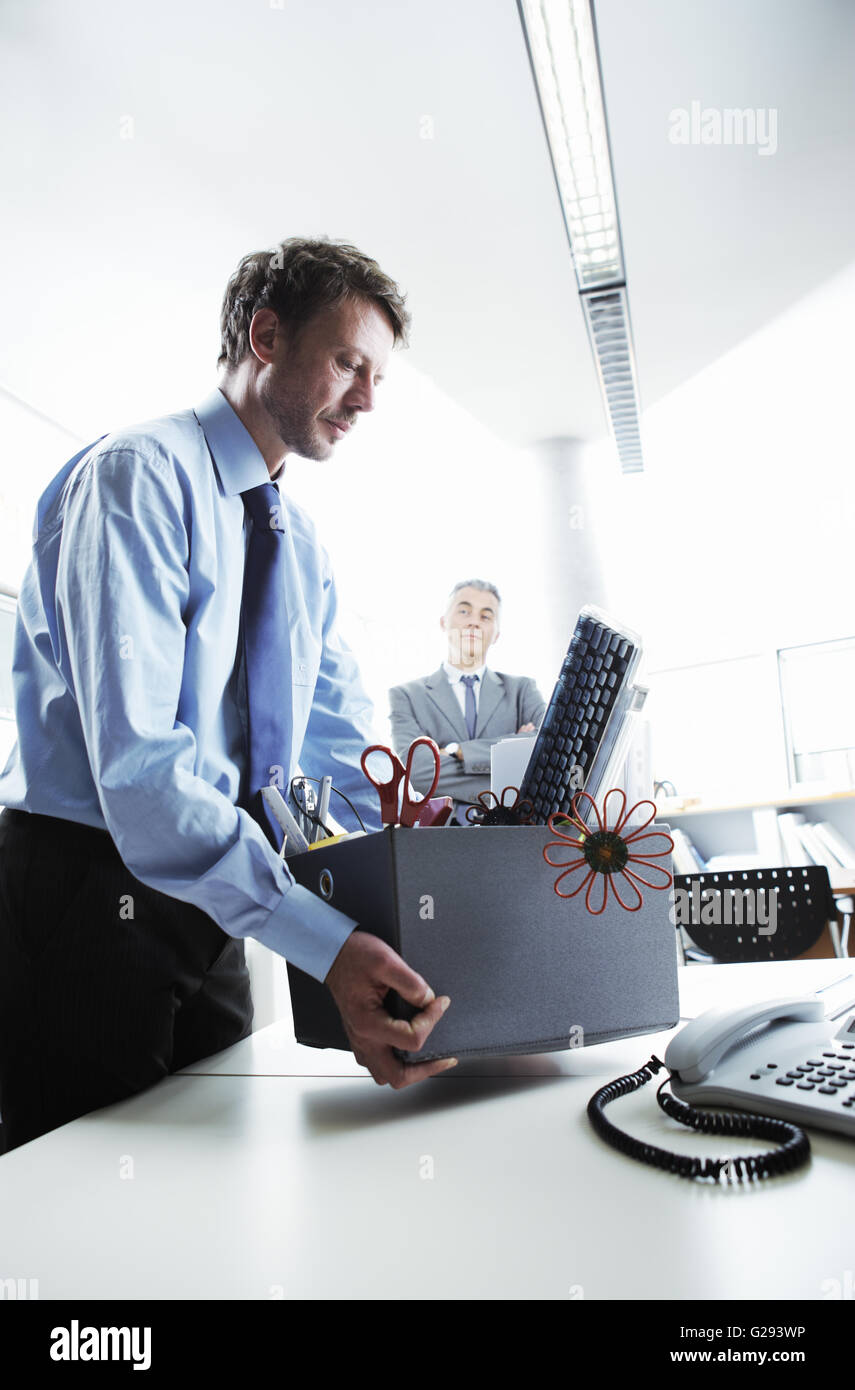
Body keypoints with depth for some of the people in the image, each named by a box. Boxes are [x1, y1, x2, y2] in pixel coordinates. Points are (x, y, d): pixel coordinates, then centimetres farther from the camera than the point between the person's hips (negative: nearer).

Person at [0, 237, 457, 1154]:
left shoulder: (302, 546, 11)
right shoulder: (136, 475, -15)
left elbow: (343, 751, 6)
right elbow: (136, 761, -26)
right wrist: (325, 941, -33)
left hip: (215, 898, 8)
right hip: (89, 888, -7)